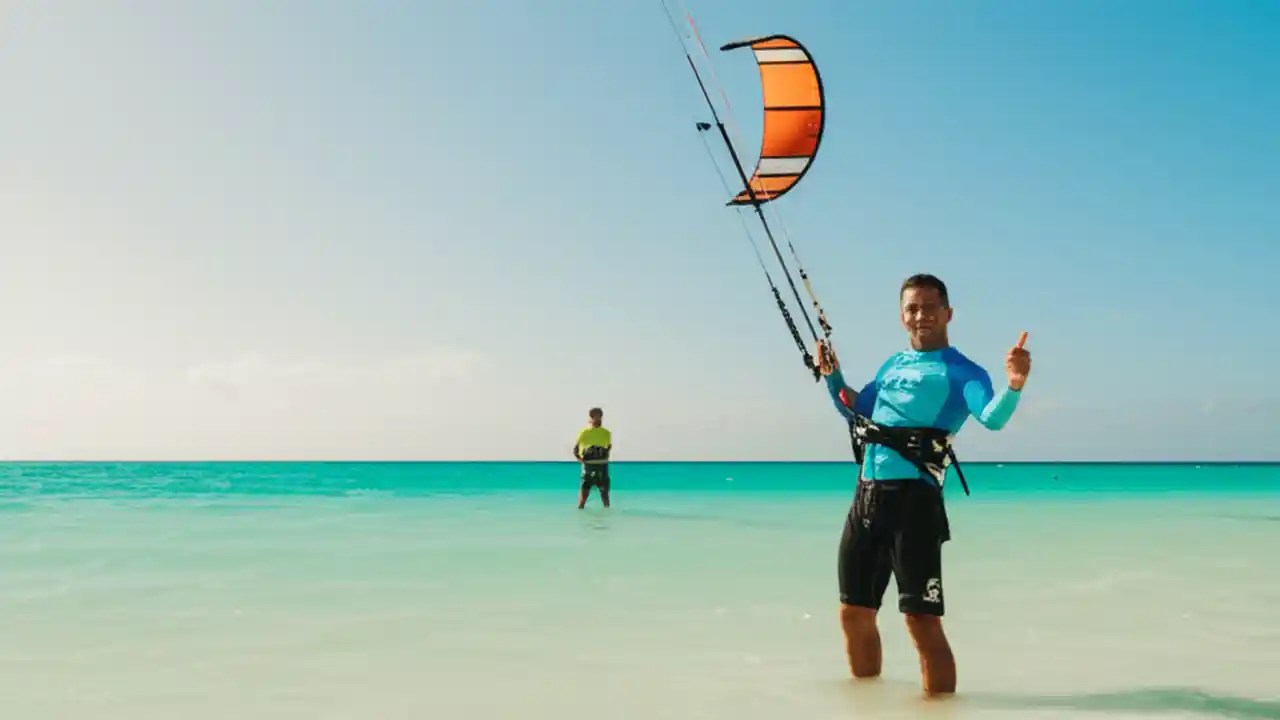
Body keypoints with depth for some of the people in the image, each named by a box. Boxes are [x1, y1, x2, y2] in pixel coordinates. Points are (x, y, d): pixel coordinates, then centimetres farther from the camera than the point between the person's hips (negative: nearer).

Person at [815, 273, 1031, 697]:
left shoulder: (962, 372, -1)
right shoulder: (893, 364, 20)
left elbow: (991, 417, -20)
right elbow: (855, 410, 33)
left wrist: (1014, 384, -39)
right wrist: (831, 375, 17)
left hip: (913, 499, -7)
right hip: (865, 496, 7)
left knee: (922, 620, -9)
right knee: (854, 614, 15)